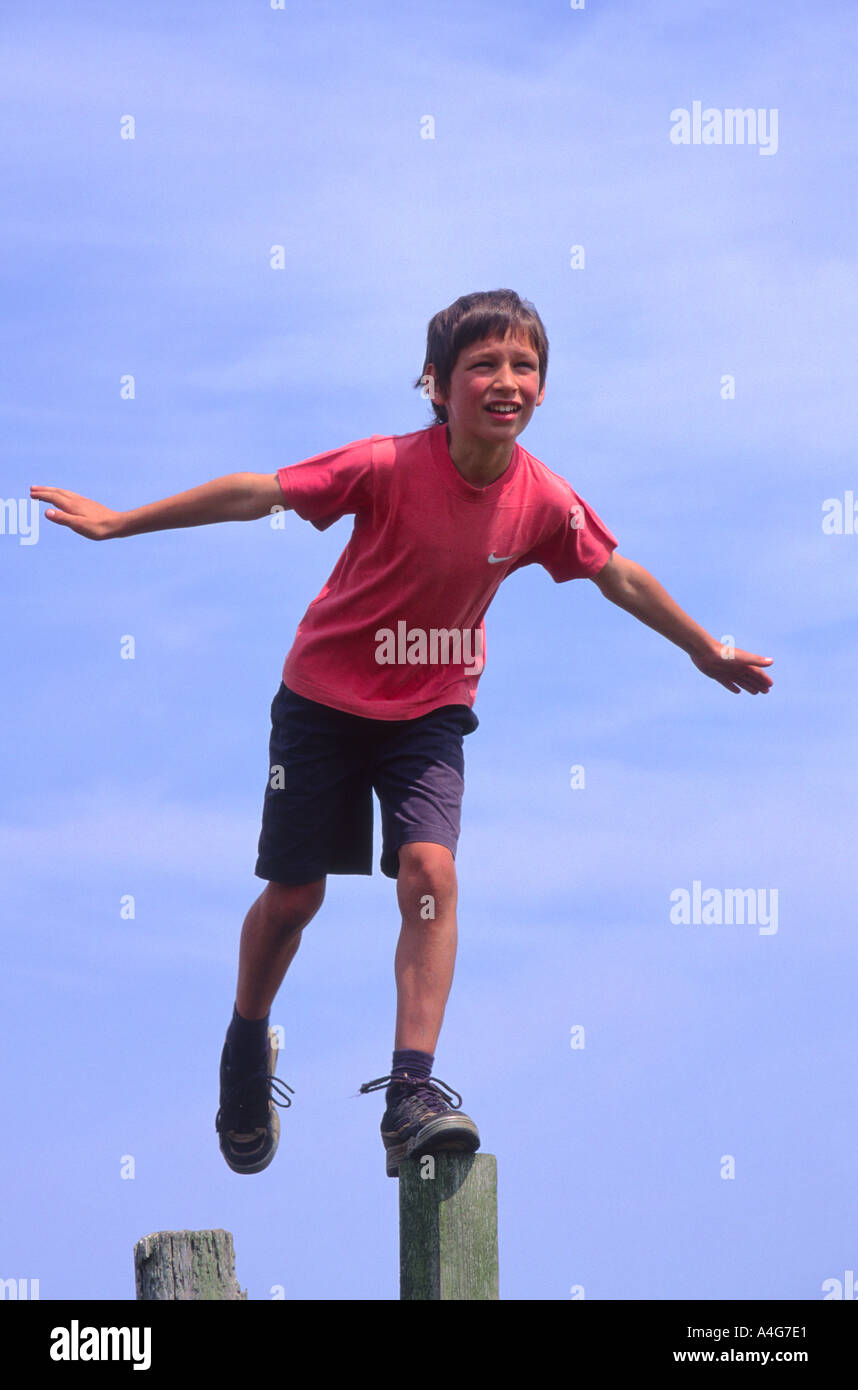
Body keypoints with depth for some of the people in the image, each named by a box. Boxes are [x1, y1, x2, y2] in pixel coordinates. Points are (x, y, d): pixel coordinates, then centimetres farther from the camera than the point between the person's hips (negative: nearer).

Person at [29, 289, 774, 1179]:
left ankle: (412, 1094, -20)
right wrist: (119, 523, -15)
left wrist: (708, 653, 16)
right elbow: (257, 493, -18)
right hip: (325, 698, -2)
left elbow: (620, 578, 4)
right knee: (294, 895, 6)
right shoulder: (390, 468, -24)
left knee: (430, 872, -20)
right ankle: (247, 1049, 35)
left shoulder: (544, 501, -14)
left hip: (430, 712, 2)